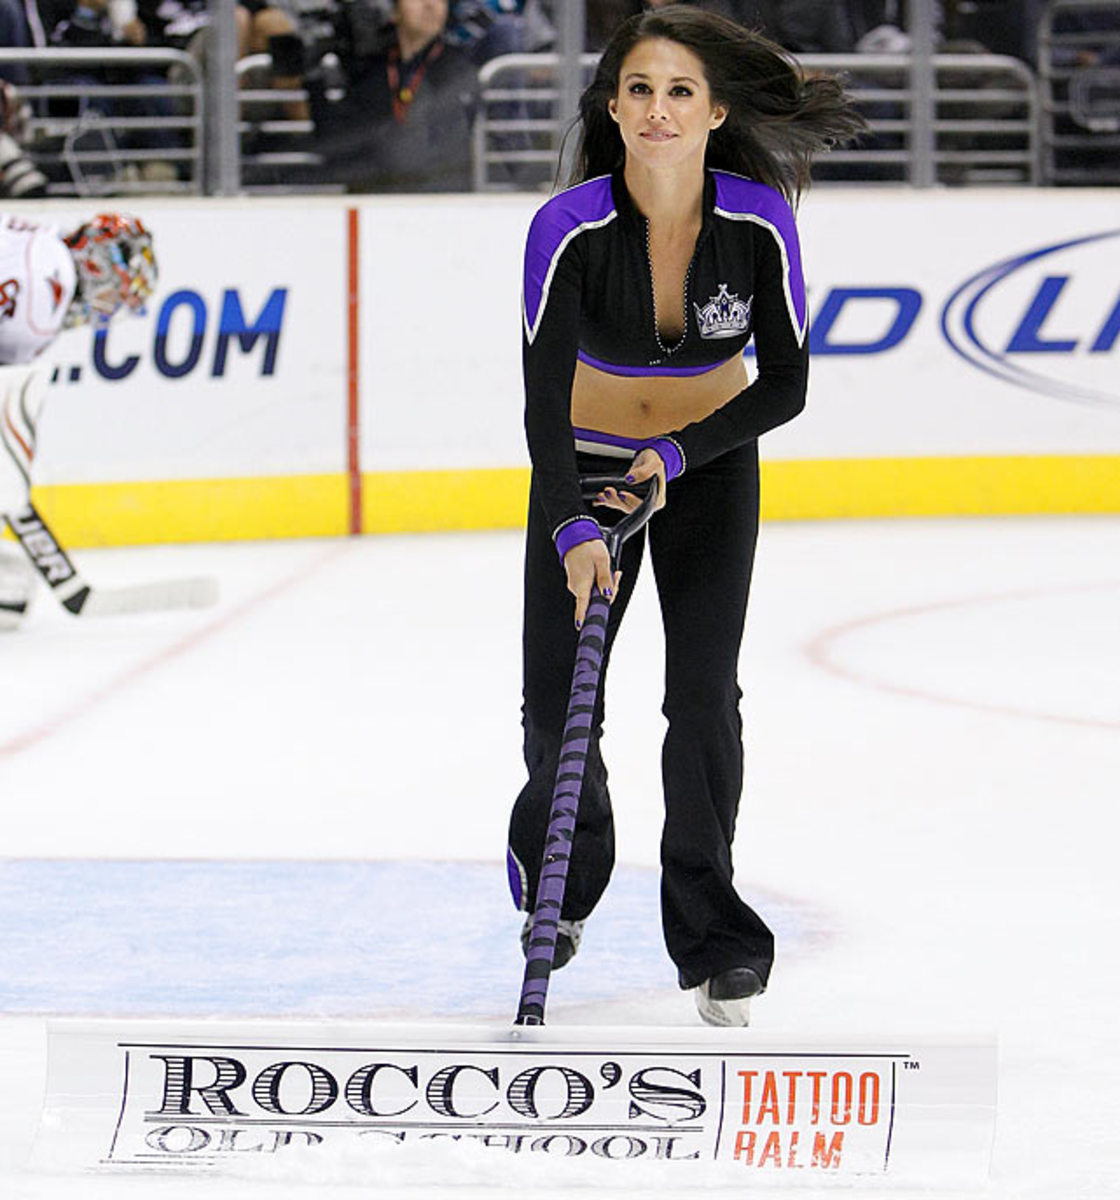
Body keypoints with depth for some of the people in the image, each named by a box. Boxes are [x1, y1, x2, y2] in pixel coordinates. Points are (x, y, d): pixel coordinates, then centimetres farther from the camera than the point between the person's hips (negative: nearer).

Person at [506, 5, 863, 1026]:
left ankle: (711, 938, -1)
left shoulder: (759, 223, -22)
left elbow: (785, 384, -12)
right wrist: (573, 532, -42)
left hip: (711, 468, 0)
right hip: (585, 462, 0)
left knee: (703, 693, -12)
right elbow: (543, 396, -30)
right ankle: (562, 885, 31)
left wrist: (675, 459, -21)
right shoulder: (571, 227, -26)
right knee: (559, 705, 0)